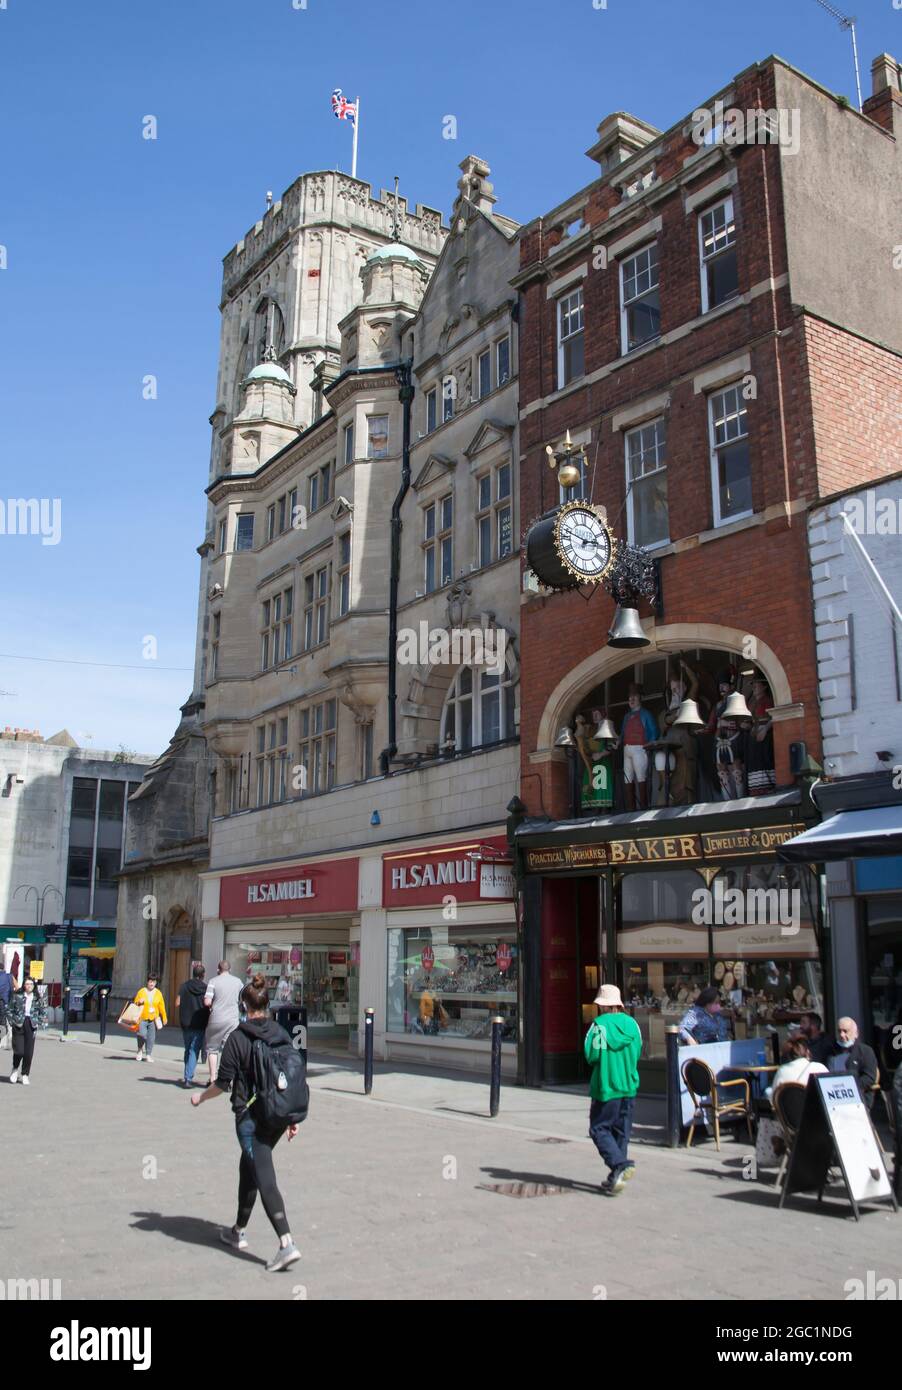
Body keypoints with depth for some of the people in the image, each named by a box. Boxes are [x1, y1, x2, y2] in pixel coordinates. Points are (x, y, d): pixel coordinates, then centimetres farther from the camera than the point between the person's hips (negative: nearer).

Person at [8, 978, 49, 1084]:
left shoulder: (37, 998, 6)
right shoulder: (17, 996, 1)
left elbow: (43, 1011, 13)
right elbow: (10, 1010, 5)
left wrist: (39, 1022, 2)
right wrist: (13, 1021, -5)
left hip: (31, 1025, 2)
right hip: (18, 1025, -2)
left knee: (29, 1052, -1)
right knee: (19, 1050, -8)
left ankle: (25, 1075, 12)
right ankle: (15, 1069, 22)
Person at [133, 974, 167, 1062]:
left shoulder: (158, 993, 7)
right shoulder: (141, 992, 3)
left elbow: (161, 1006, 9)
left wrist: (164, 1018, 10)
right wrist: (139, 1002, -13)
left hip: (153, 1019, 2)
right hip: (142, 1019, -2)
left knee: (151, 1038, 0)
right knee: (142, 1035, -16)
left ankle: (148, 1055, 13)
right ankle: (140, 1050, 12)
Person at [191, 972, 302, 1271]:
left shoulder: (237, 1037, -11)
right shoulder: (281, 1034, 4)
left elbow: (223, 1083, -10)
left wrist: (201, 1097, 10)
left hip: (250, 1116, -6)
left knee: (264, 1177, -6)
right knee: (248, 1167, 23)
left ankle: (287, 1244, -15)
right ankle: (239, 1232, 35)